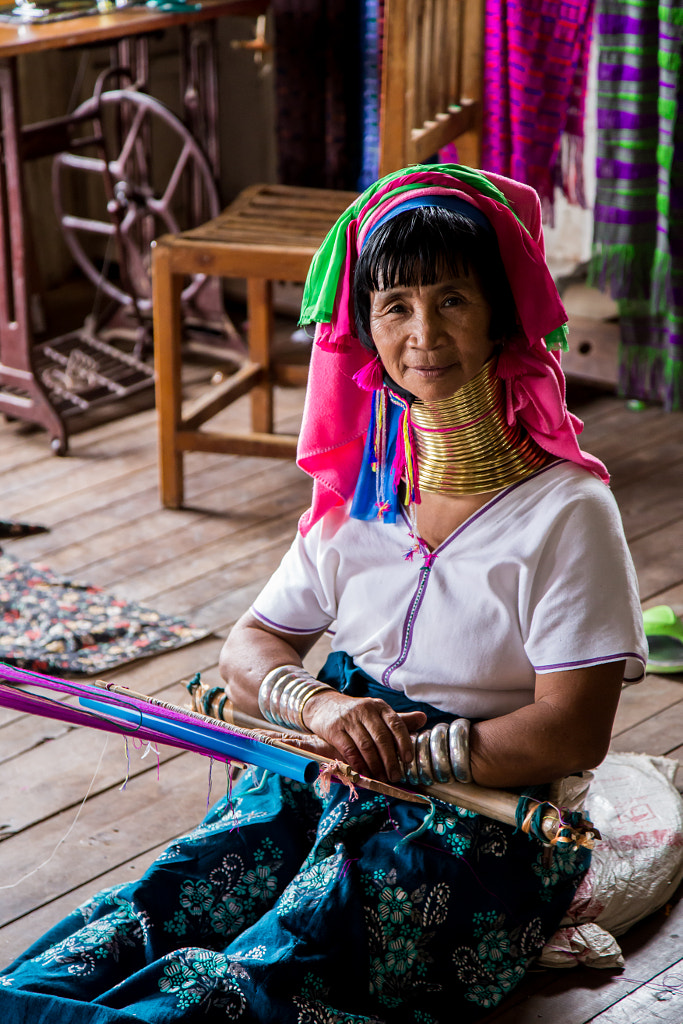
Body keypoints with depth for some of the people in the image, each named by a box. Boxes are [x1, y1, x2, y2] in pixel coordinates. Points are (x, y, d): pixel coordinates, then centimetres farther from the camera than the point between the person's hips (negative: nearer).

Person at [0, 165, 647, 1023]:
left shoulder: (566, 511, -8)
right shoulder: (361, 491, 11)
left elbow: (574, 734, -13)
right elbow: (249, 647, 12)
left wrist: (407, 750, -15)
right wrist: (317, 706, -10)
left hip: (488, 820, -6)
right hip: (339, 777, 6)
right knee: (155, 914, -23)